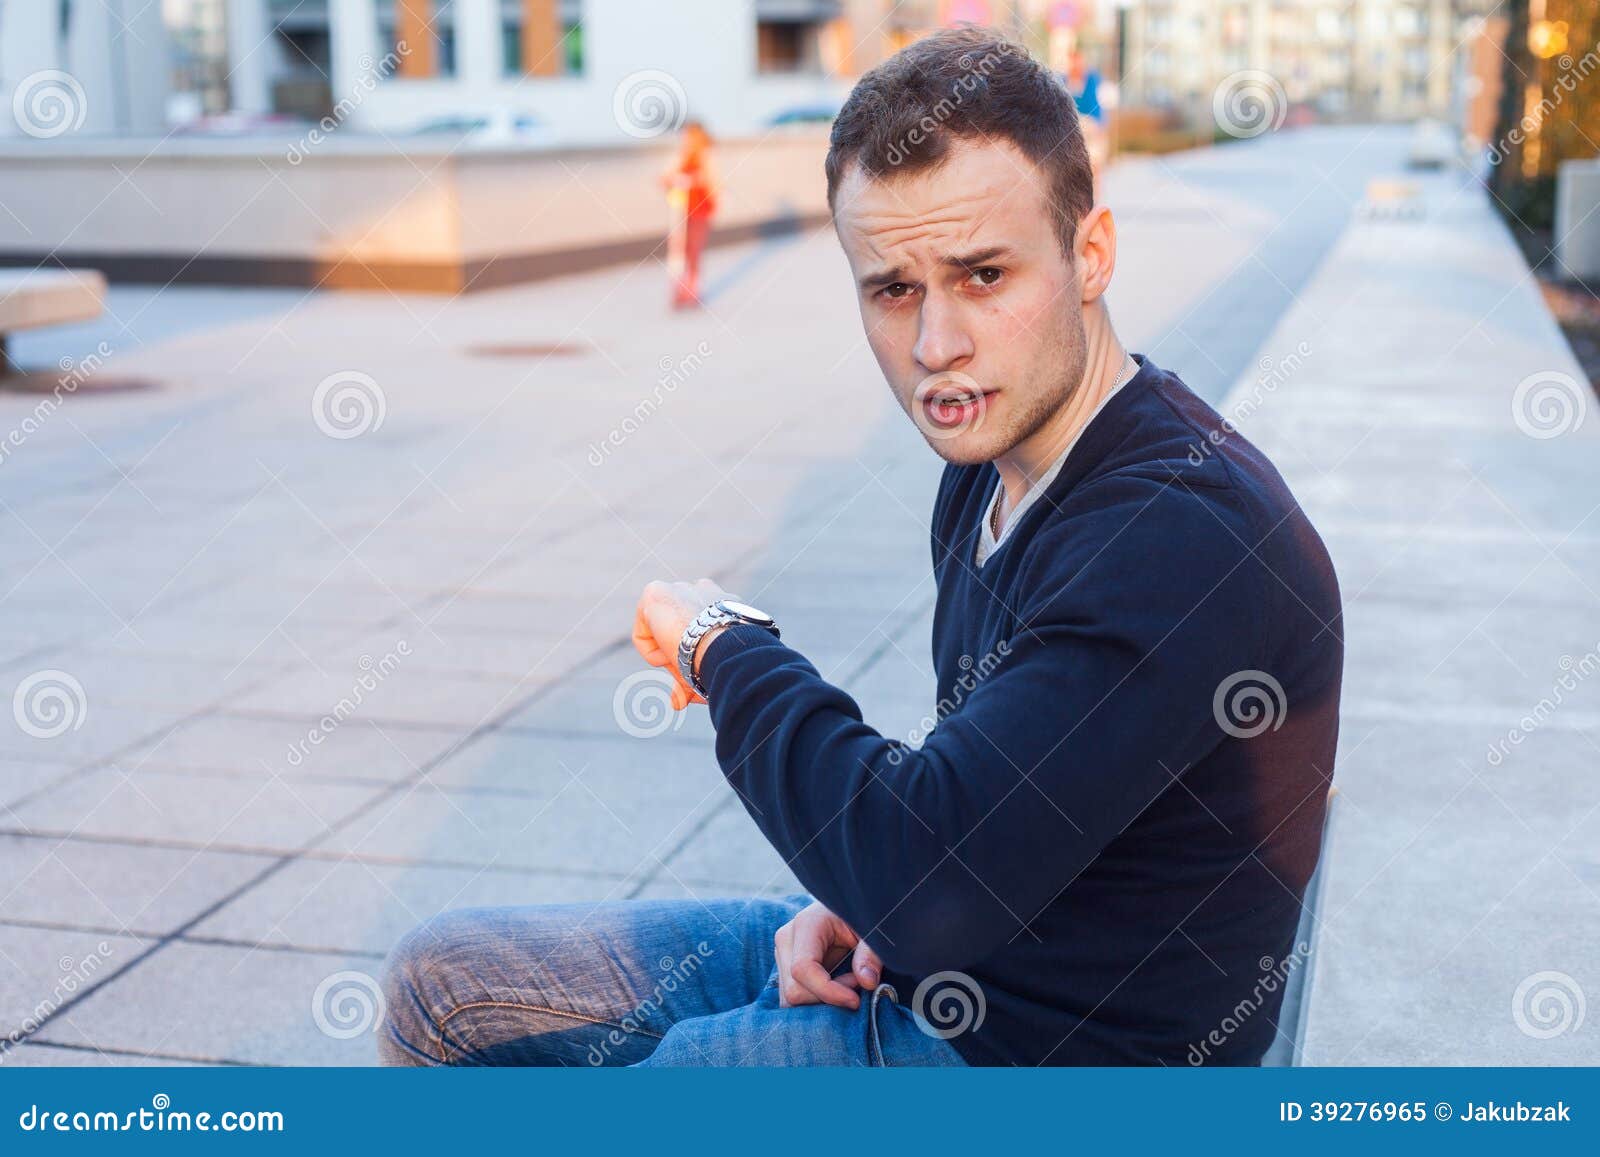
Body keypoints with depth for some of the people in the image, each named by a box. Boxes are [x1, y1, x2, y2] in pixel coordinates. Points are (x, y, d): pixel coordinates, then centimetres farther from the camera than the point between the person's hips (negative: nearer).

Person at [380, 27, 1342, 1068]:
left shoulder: (1187, 533, -28)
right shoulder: (990, 474, 3)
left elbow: (932, 880, -33)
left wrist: (726, 644, -19)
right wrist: (854, 894, -3)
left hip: (1034, 1051, -9)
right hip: (904, 962, 9)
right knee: (443, 981, 12)